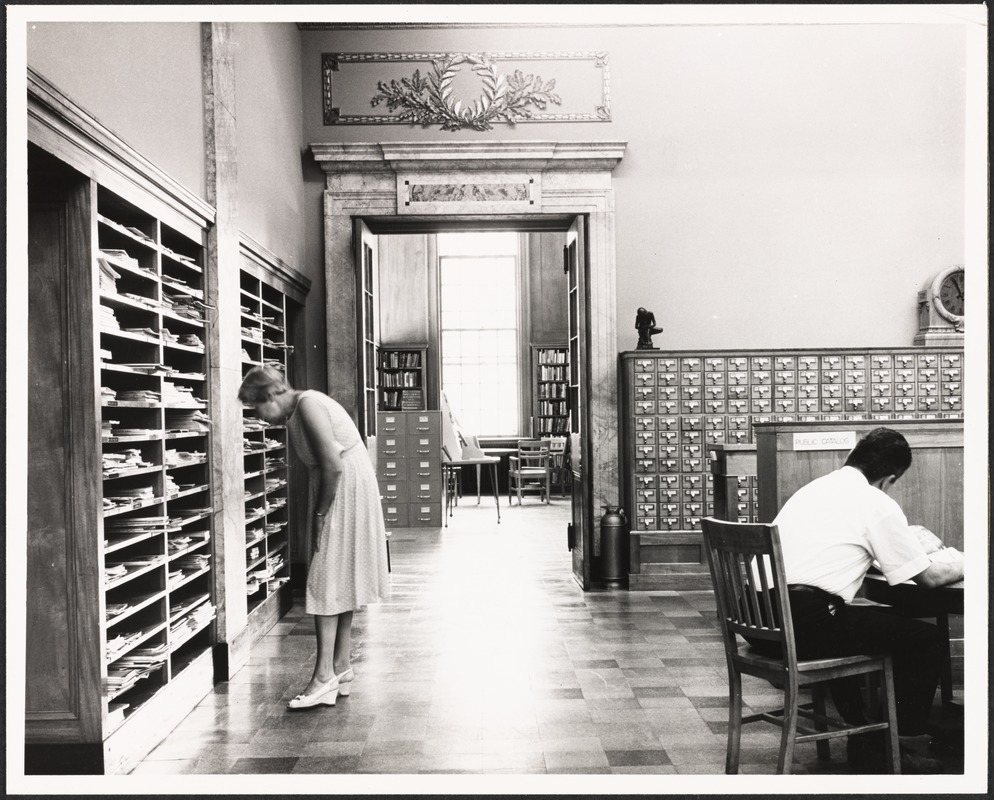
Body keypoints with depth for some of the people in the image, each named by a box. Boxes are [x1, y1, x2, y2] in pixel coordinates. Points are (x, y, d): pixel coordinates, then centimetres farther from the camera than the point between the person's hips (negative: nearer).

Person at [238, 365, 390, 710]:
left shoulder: (308, 406, -17)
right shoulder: (299, 410, 13)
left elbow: (333, 466, -24)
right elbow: (325, 466, 13)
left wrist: (320, 513, -16)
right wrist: (319, 511, 7)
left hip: (345, 491, -10)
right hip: (338, 491, 10)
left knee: (326, 582, -8)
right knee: (340, 581, 14)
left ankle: (325, 675, -3)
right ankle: (342, 666, 23)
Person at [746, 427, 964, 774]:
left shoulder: (812, 488, 21)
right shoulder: (878, 505, 0)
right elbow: (930, 577, 7)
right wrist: (964, 565, 26)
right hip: (806, 624, -8)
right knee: (926, 638, 9)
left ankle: (865, 743, 37)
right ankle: (895, 751, 20)